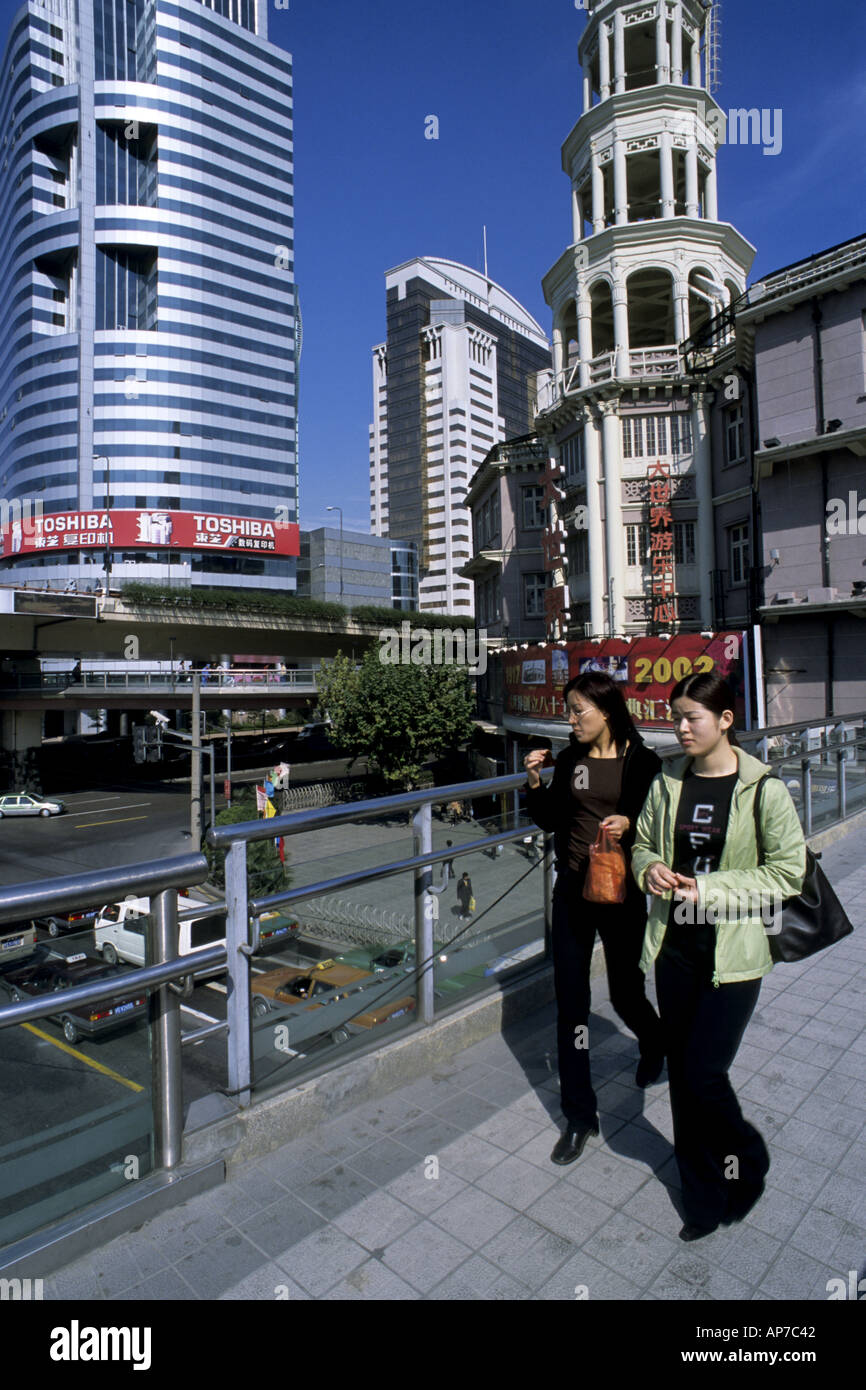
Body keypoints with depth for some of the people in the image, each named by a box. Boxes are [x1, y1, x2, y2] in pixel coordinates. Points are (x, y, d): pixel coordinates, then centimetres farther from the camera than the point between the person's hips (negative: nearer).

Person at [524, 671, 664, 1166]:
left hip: (621, 889, -3)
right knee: (571, 999, 4)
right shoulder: (570, 758, 2)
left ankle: (655, 1043, 51)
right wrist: (536, 783, -7)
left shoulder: (641, 761, -9)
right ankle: (580, 1115, 20)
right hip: (573, 886, 3)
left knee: (625, 991, 14)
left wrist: (630, 823, -24)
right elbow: (551, 819, 8)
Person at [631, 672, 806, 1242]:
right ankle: (704, 1195, 36)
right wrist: (650, 868, -8)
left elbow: (789, 872, -9)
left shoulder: (763, 789, -11)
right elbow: (642, 844, 14)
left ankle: (748, 1162, 32)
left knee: (704, 1074, -2)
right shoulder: (668, 783, 1)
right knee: (682, 1073, 14)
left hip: (733, 953, -4)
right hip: (675, 945, 5)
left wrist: (711, 889, -16)